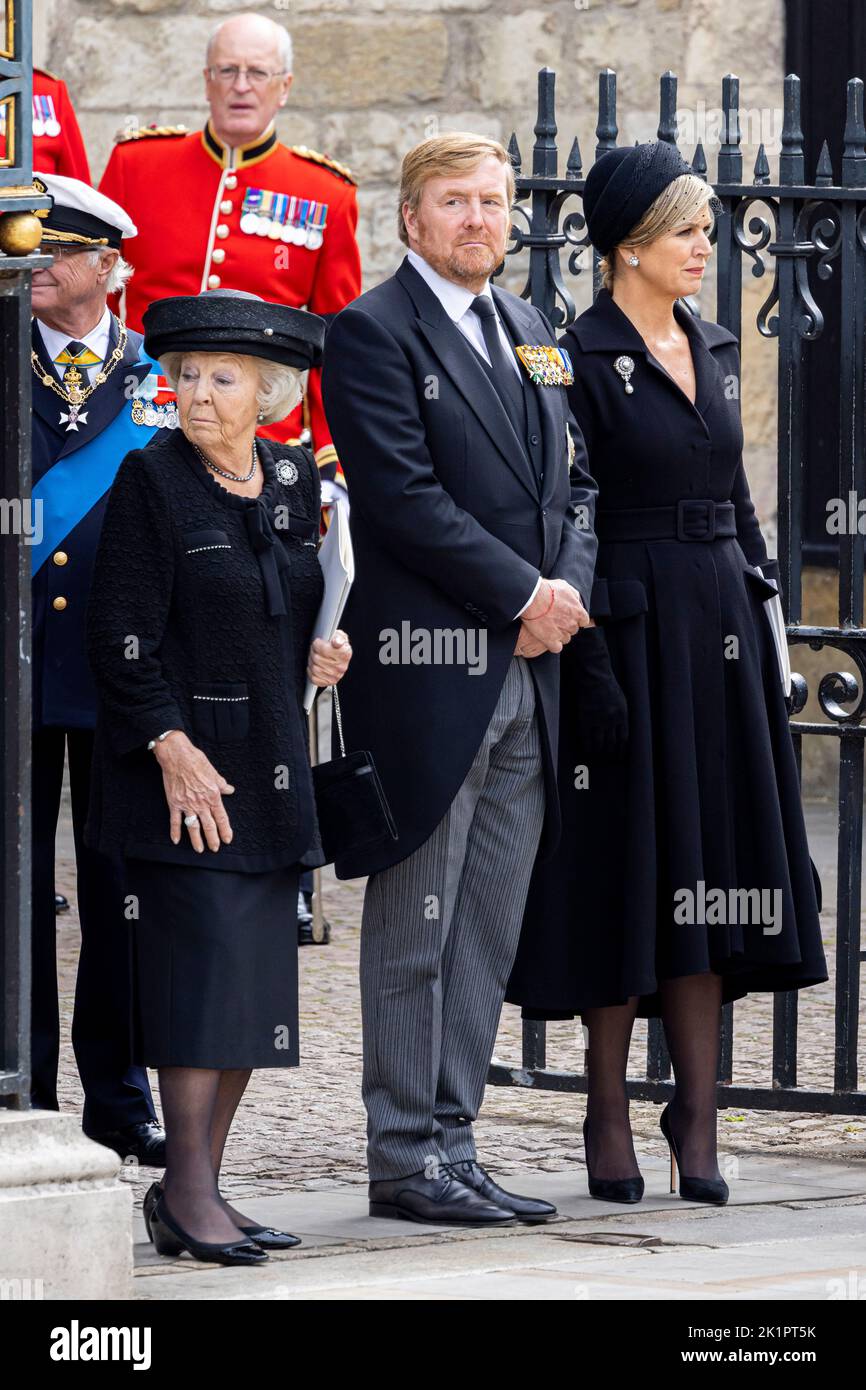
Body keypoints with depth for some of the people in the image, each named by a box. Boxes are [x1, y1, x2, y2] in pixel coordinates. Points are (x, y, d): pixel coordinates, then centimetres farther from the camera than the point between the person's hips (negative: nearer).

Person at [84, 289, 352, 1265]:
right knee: (205, 961, -11)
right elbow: (122, 637, -10)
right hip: (182, 763, -6)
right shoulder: (151, 480, -7)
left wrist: (317, 654, 2)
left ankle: (198, 1187, 12)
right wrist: (171, 749, -17)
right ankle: (188, 1191, -6)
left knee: (256, 979, 5)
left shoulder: (292, 478, 10)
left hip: (269, 769, 6)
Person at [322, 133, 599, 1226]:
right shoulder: (374, 333, -6)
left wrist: (570, 587, -1)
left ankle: (450, 1145, 13)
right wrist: (525, 594, -14)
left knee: (487, 928, 8)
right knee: (414, 929, -3)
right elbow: (405, 497, -14)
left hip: (527, 670, 7)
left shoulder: (529, 336, 18)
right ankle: (405, 1162, 1)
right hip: (427, 671, -7)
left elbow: (573, 483, 19)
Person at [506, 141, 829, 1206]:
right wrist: (589, 665, -17)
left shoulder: (711, 350, 14)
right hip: (631, 628, -6)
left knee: (711, 861, 5)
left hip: (720, 635, 6)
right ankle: (608, 1109, 7)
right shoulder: (581, 360, -8)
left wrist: (757, 603, 12)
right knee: (631, 865, -2)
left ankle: (697, 1107, 8)